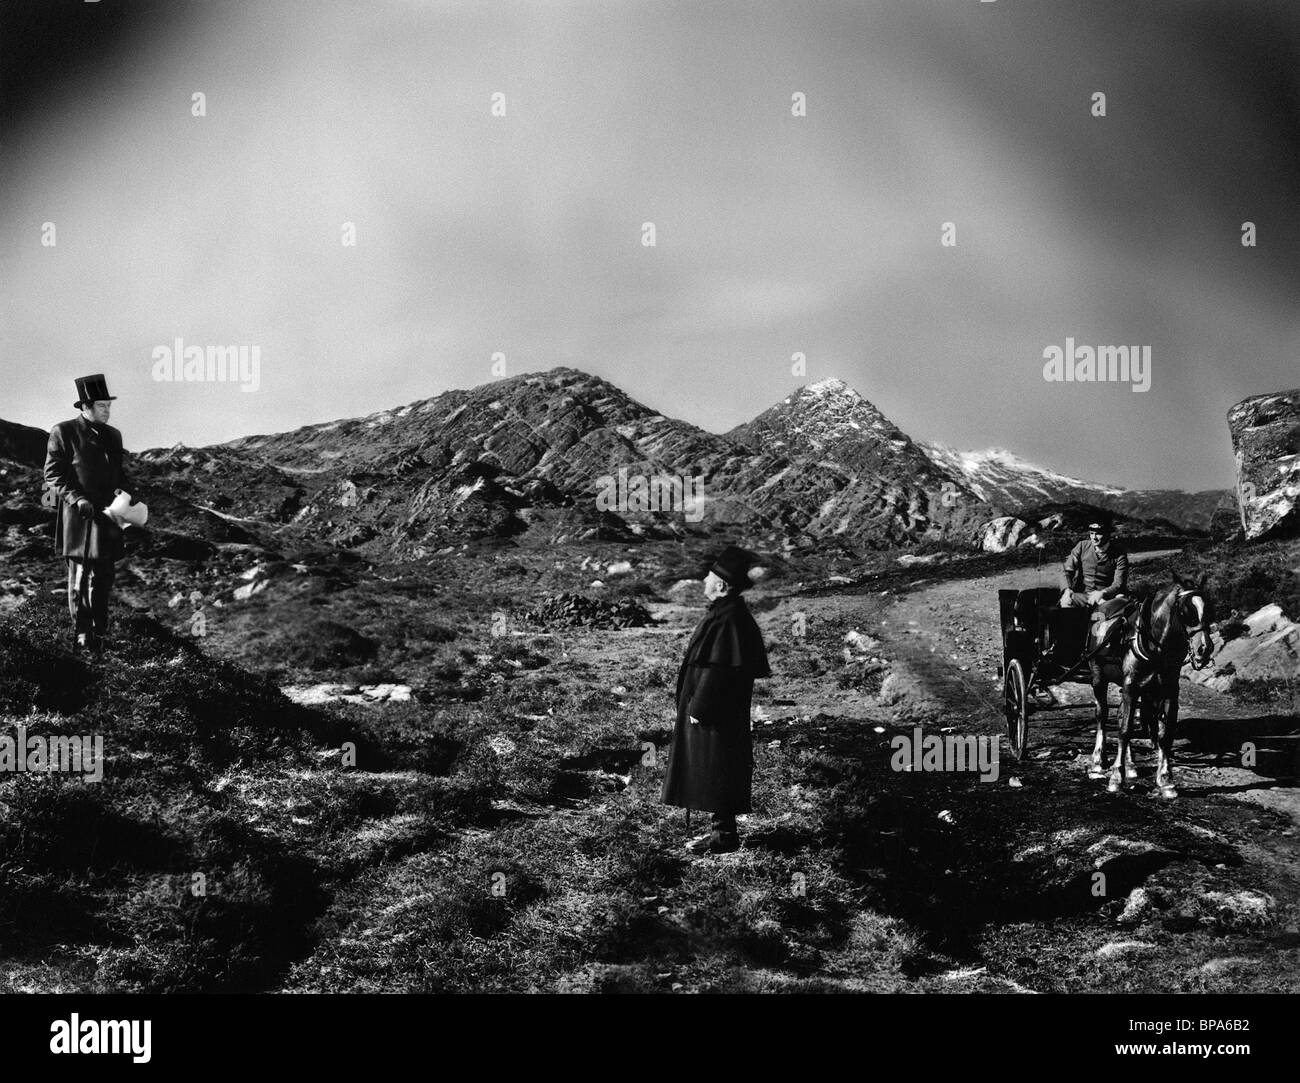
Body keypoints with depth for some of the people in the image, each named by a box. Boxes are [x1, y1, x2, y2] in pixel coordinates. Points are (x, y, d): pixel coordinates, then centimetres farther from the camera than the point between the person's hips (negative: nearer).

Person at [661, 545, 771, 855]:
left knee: (717, 774, 0)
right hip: (718, 710, 10)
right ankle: (723, 829, 26)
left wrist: (699, 709, -19)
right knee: (713, 774, 17)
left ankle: (725, 835, 9)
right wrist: (697, 705, 19)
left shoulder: (728, 620, -23)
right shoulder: (726, 613, 8)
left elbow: (718, 670, -24)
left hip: (717, 714, -10)